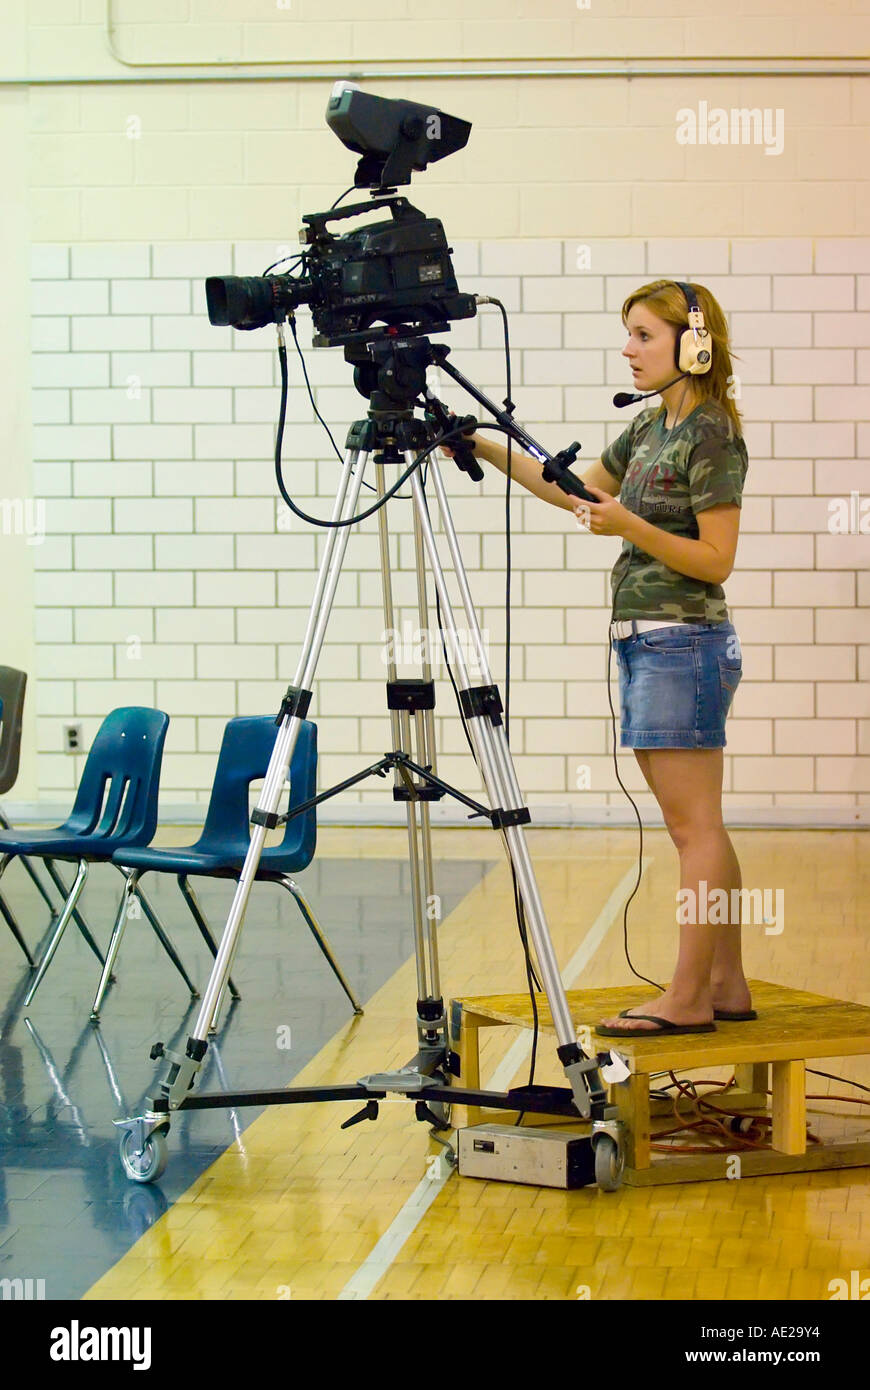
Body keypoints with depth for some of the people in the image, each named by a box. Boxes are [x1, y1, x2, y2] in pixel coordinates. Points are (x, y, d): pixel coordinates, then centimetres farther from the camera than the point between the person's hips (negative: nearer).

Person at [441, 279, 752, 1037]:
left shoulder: (711, 436, -13)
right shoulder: (652, 425, 14)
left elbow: (715, 560, -15)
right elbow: (575, 491, 24)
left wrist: (630, 525, -26)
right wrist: (485, 449, 16)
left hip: (683, 645, -9)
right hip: (644, 640, 9)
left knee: (693, 827, -6)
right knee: (697, 827, 11)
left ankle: (687, 998, -3)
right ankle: (727, 986, 16)